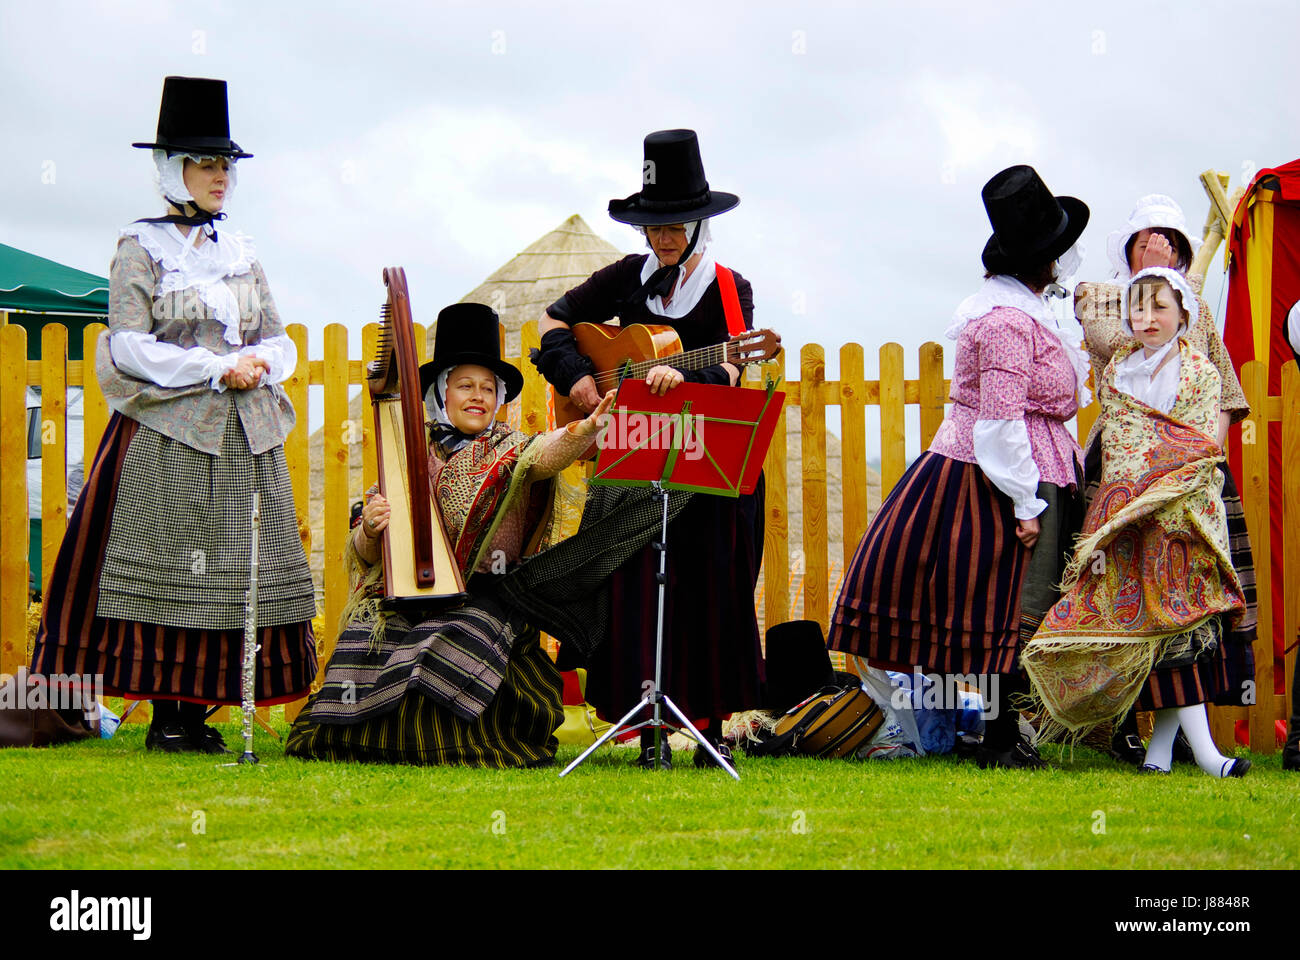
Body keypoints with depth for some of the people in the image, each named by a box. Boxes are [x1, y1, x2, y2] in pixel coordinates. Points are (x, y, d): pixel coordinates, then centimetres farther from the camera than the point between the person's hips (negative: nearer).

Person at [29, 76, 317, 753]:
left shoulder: (240, 252, 17)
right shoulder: (142, 248, 0)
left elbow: (278, 340, 16)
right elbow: (131, 346, -9)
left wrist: (259, 363, -7)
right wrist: (216, 369, -14)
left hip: (245, 431, 5)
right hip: (168, 430, -5)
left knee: (234, 565, 1)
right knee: (171, 564, -7)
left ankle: (195, 711, 5)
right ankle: (167, 715, -3)